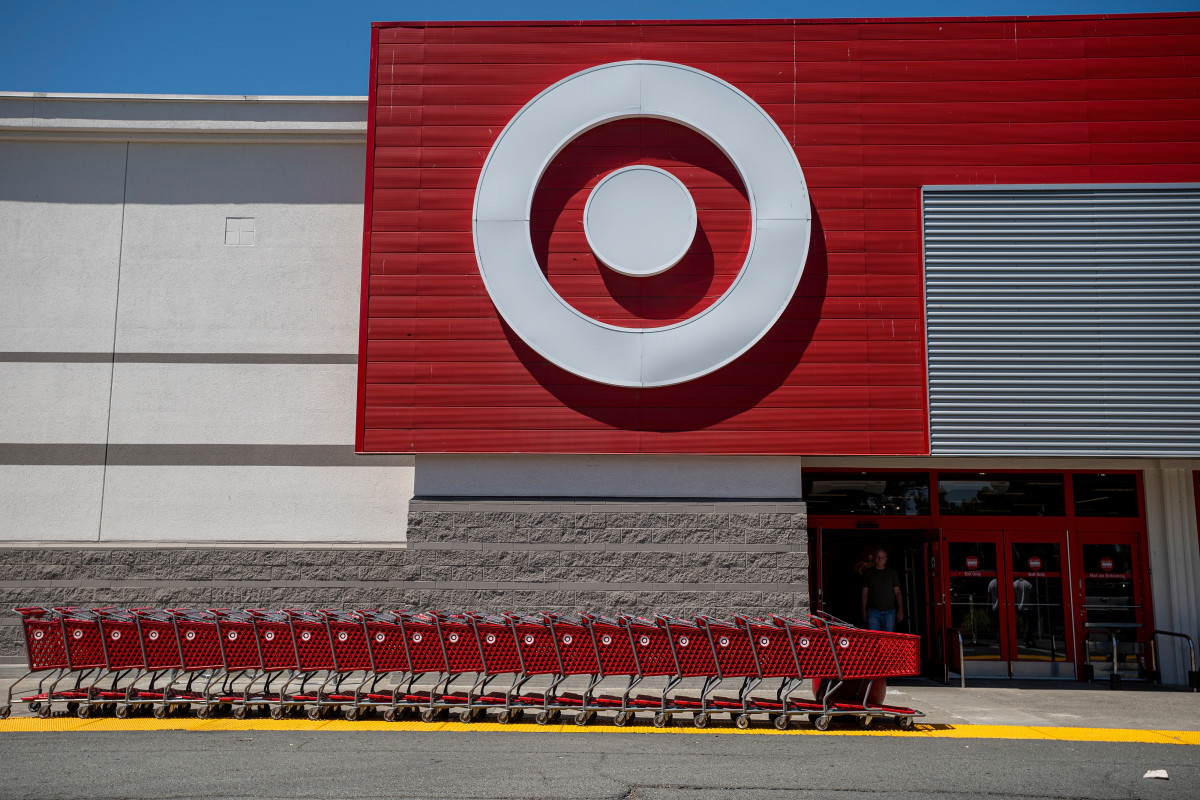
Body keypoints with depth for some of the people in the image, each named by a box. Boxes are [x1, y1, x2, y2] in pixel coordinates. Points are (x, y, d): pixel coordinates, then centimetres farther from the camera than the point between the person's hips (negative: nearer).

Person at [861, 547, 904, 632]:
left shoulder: (892, 572, 11)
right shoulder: (868, 573, 10)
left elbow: (897, 592, 9)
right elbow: (865, 593, 11)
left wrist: (900, 609, 0)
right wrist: (864, 611, 4)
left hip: (889, 611, 1)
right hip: (873, 611, -1)